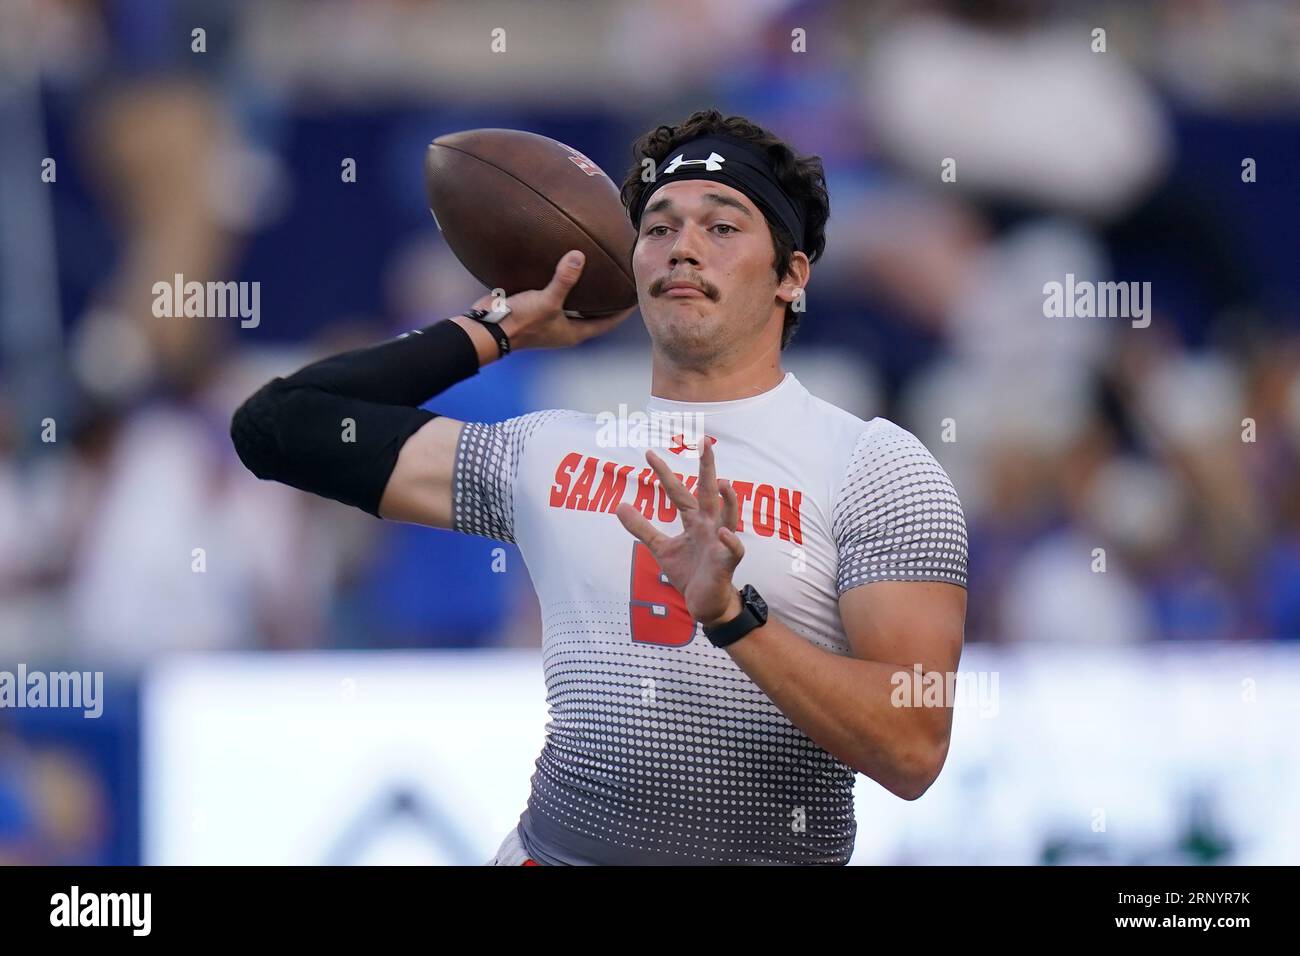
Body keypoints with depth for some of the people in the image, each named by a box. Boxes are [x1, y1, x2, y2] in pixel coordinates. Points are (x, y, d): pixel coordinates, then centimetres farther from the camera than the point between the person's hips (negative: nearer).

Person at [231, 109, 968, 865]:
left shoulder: (877, 465, -4)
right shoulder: (548, 453, 8)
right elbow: (280, 427, 11)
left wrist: (732, 614, -24)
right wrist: (496, 329, 13)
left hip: (780, 854, -3)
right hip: (553, 850, 3)